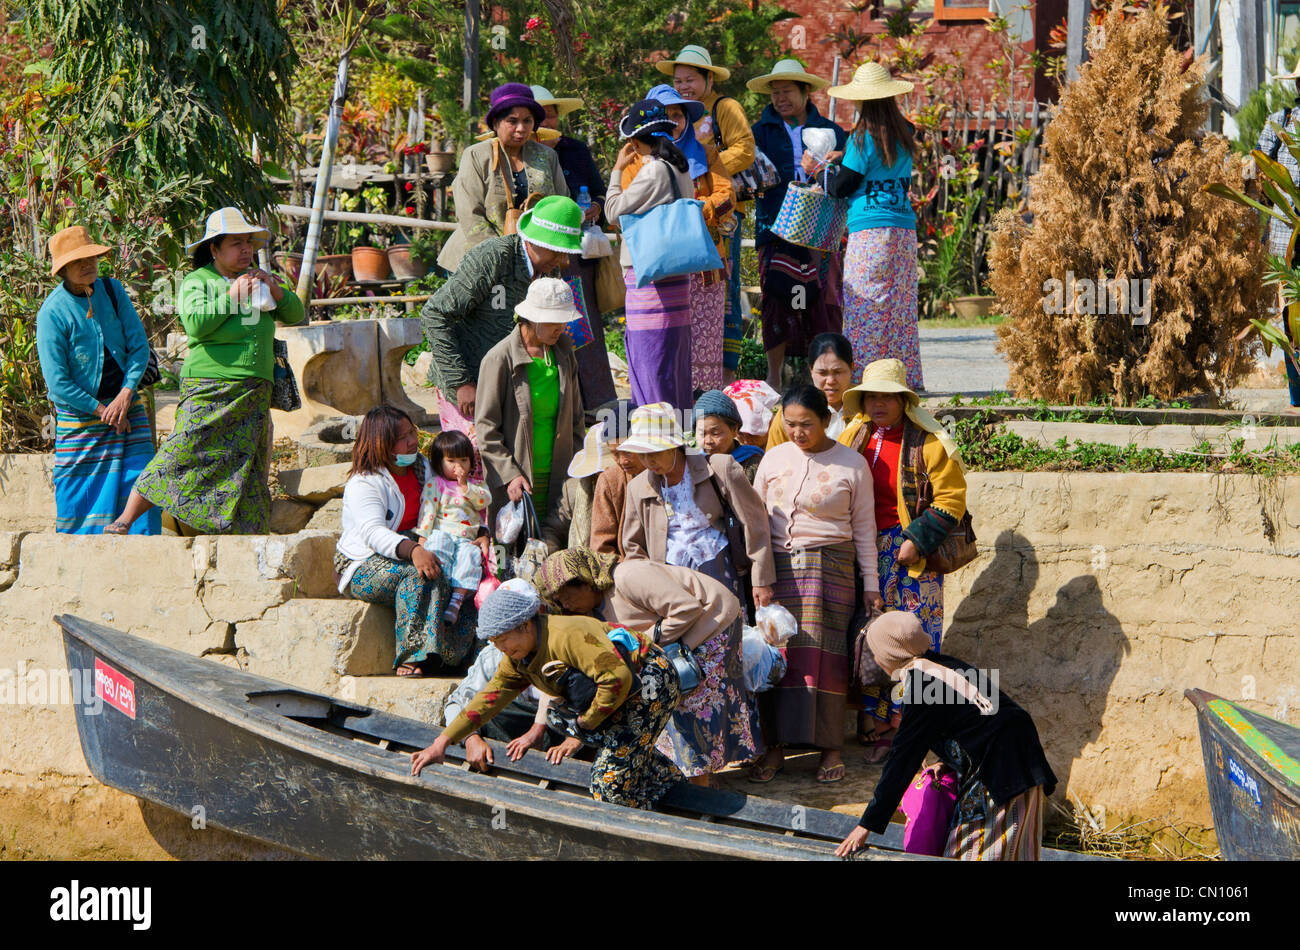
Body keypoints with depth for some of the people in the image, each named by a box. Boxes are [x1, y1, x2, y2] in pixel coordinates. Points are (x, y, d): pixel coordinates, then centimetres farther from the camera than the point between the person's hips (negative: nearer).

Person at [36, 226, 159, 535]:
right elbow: (57, 384, -15)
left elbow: (139, 346, 0)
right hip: (79, 414, -4)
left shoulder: (112, 290, 1)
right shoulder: (53, 312, -14)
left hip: (126, 403, 4)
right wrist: (102, 412, -13)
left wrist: (125, 396, -13)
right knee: (81, 497, -2)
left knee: (138, 480, -5)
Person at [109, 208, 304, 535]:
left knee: (248, 471, 3)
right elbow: (195, 324, -17)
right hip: (209, 391, -6)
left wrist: (276, 291, 1)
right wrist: (231, 297, -14)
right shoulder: (197, 281, 0)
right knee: (183, 454, -16)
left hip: (254, 396, 6)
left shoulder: (256, 280, 18)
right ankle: (125, 520, -11)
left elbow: (296, 314, 19)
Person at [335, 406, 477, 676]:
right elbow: (373, 532, -29)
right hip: (365, 566, -6)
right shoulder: (364, 484, -12)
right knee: (419, 575, -37)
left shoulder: (423, 468, 11)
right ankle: (413, 655, -37)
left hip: (416, 553, 6)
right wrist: (413, 550, -47)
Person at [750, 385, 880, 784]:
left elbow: (863, 526, 5)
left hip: (830, 566, -2)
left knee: (823, 654, -6)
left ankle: (830, 748, 1)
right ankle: (775, 746, 1)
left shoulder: (851, 464, 1)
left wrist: (870, 583, 3)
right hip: (778, 566, 3)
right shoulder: (774, 458, 8)